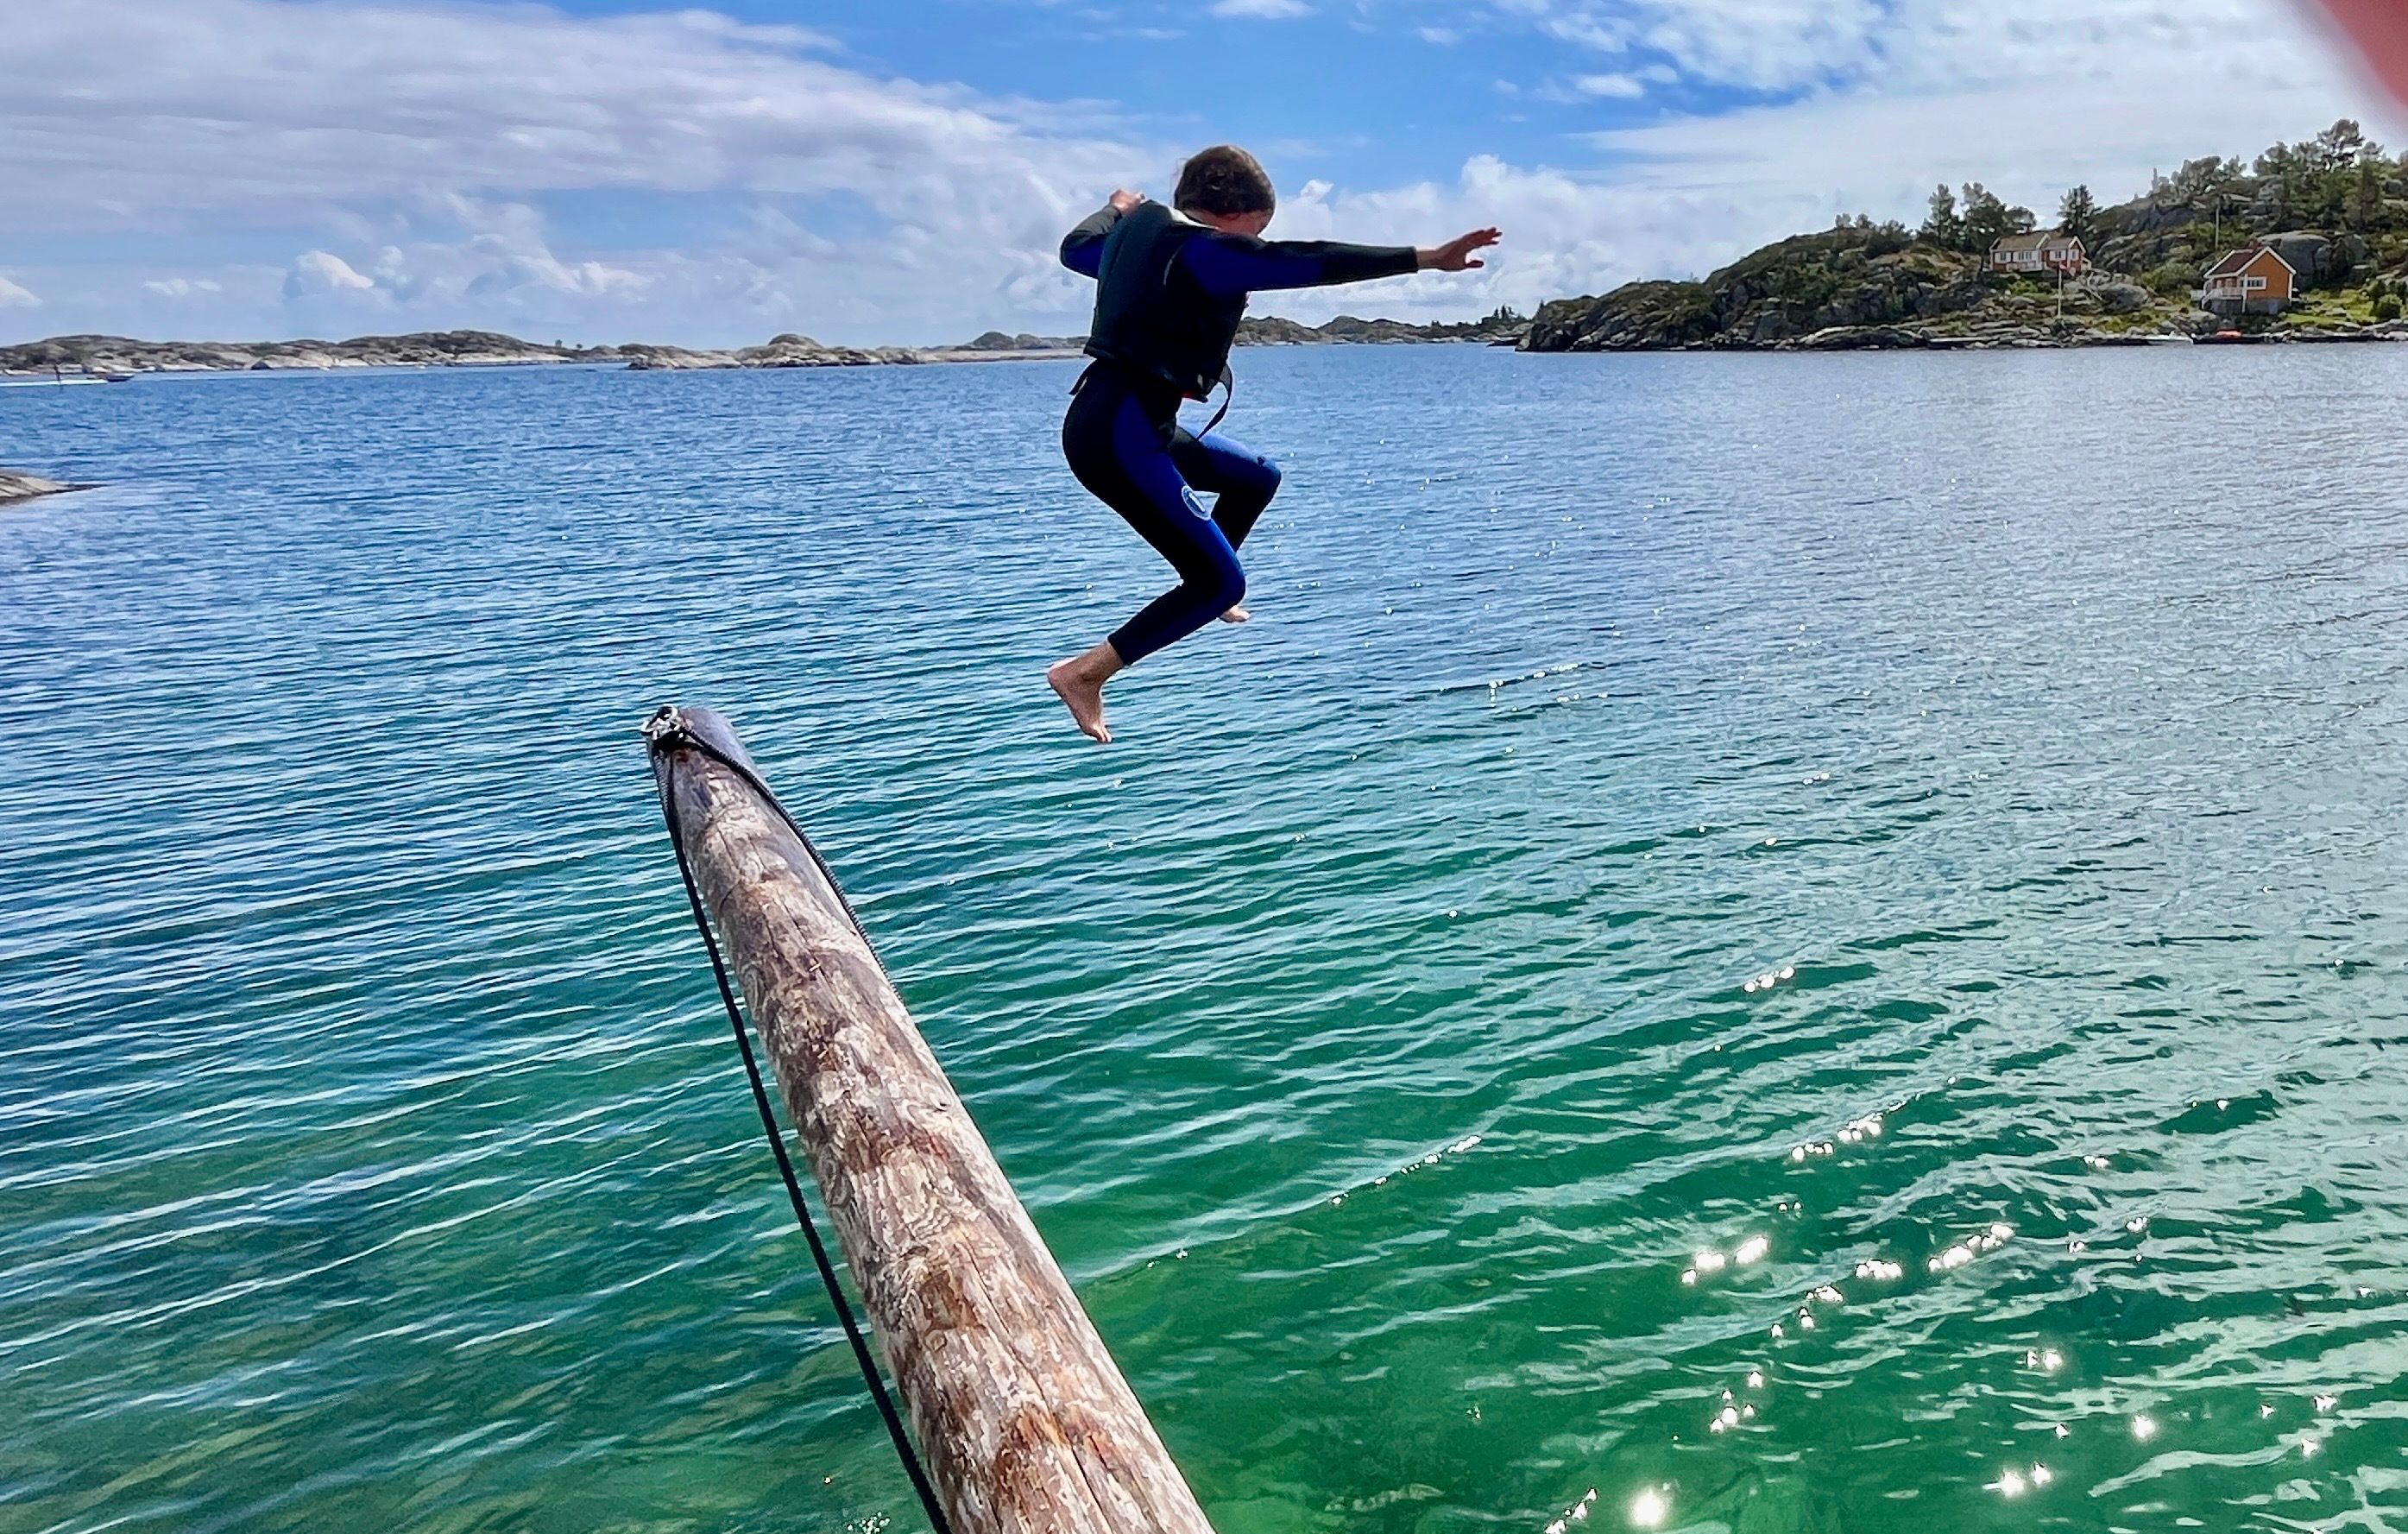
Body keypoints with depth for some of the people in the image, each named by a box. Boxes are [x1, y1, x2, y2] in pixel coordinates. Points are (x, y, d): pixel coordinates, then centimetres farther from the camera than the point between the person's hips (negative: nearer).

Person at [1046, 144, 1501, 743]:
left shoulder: (1137, 230, 13)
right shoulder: (1203, 250, -13)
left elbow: (1074, 248, 35)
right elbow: (1310, 262, -19)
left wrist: (1116, 210, 56)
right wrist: (1425, 258, -20)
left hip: (1112, 420, 10)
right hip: (1121, 436, -10)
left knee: (1258, 477, 25)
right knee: (1222, 584, -6)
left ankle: (1200, 588, 31)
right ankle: (1085, 672, -5)